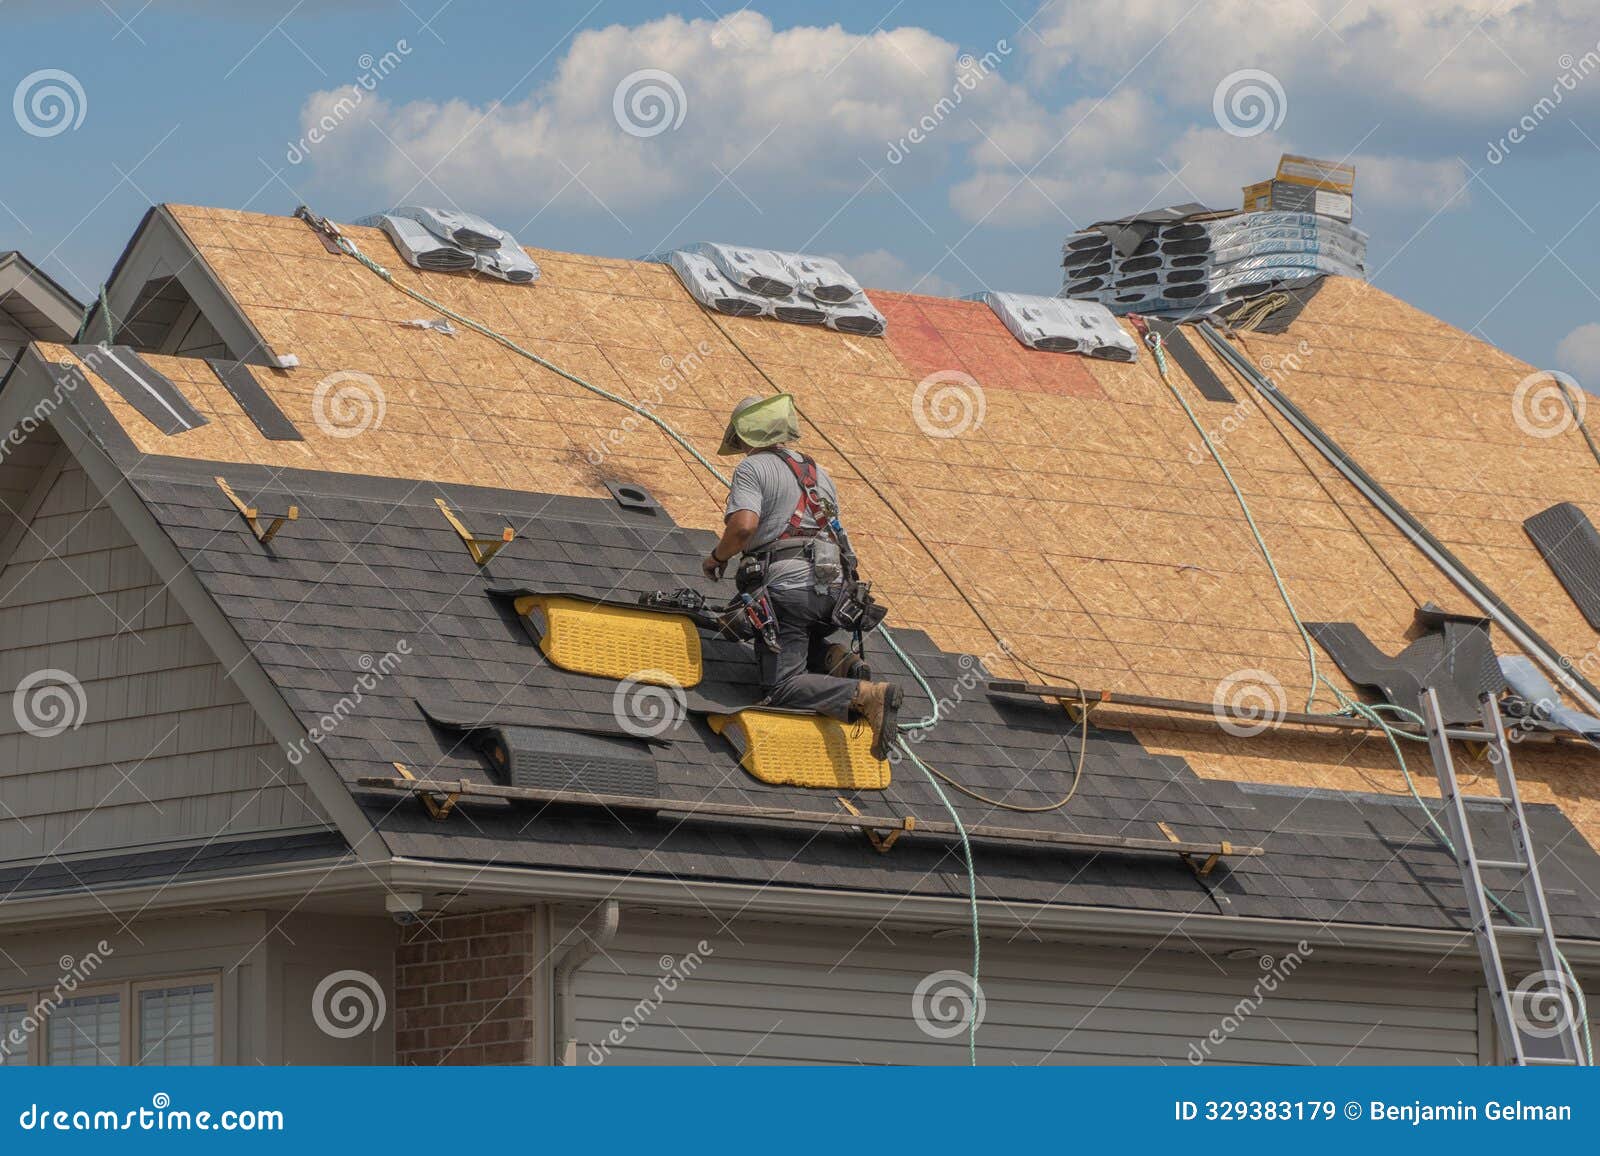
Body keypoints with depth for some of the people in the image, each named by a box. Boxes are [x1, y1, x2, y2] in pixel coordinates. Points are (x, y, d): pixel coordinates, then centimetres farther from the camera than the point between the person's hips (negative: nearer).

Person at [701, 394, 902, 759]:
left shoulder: (752, 469, 0)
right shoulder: (818, 473, 24)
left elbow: (743, 526, -16)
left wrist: (716, 558, 3)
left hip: (785, 587, -7)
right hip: (832, 588, 7)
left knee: (783, 688, -8)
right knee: (809, 641, 36)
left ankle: (866, 696, -31)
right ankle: (839, 661, 0)